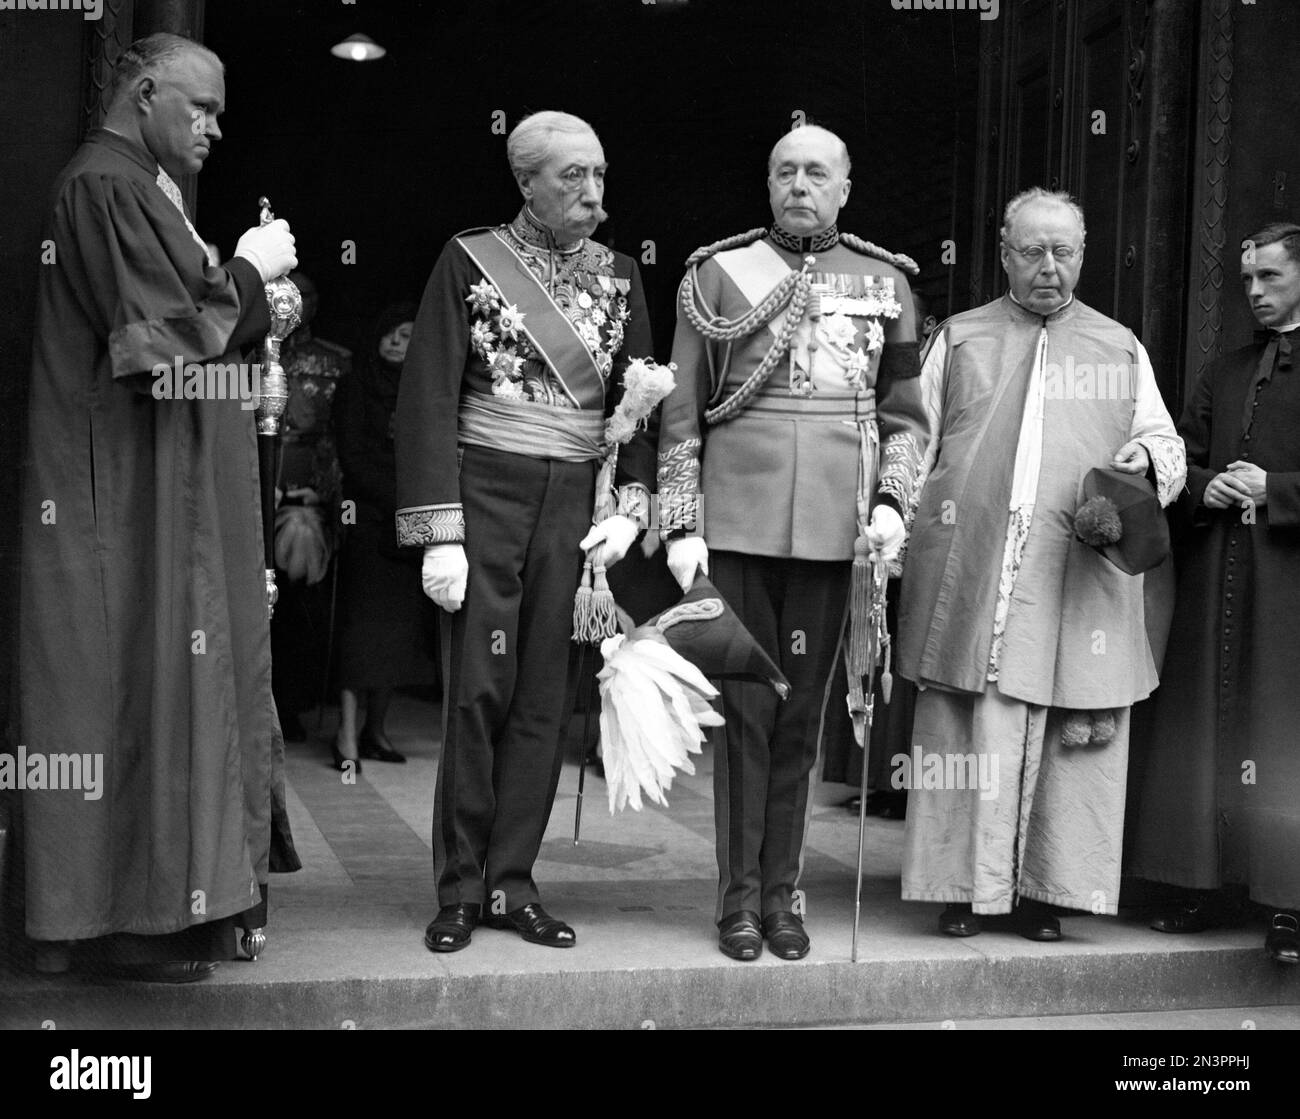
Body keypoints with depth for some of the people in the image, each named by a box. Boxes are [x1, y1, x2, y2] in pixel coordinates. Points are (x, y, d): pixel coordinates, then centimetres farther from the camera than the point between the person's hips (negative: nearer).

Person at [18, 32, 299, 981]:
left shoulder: (144, 193, 19)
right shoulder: (102, 188, -12)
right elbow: (166, 334, -21)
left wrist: (247, 285, 6)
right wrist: (248, 271, -9)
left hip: (180, 496, 10)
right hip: (132, 497, -10)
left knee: (180, 682, 11)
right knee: (140, 686, -5)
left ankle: (181, 892, 18)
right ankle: (128, 915, 4)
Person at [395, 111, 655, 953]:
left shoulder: (619, 275, 10)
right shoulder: (470, 260, -1)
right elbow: (430, 399, -5)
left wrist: (632, 506, -3)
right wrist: (440, 533, -11)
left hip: (576, 504, 3)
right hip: (485, 496, -3)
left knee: (545, 698, 4)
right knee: (478, 690, -3)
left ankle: (513, 884, 14)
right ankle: (460, 889, 9)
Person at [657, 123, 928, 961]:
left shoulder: (885, 282, 10)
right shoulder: (718, 273, 4)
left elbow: (907, 418, 12)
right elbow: (681, 414, 3)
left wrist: (891, 501, -4)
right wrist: (681, 524, -3)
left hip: (833, 531, 2)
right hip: (737, 523, -1)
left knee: (802, 716, 7)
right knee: (746, 710, 2)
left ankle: (783, 892, 18)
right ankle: (739, 896, 12)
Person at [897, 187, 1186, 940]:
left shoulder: (1121, 348, 18)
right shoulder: (959, 339, 16)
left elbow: (1167, 445, 18)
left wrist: (1145, 458, -6)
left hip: (1077, 577, 1)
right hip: (971, 568, -1)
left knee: (1070, 735, -1)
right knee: (969, 729, -2)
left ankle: (1046, 889, 10)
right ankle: (967, 885, 6)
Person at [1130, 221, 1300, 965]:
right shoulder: (1224, 373, 18)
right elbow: (1181, 458, 19)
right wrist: (1206, 487, 0)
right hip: (1216, 575, 5)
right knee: (1208, 725, 6)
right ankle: (1208, 884, 13)